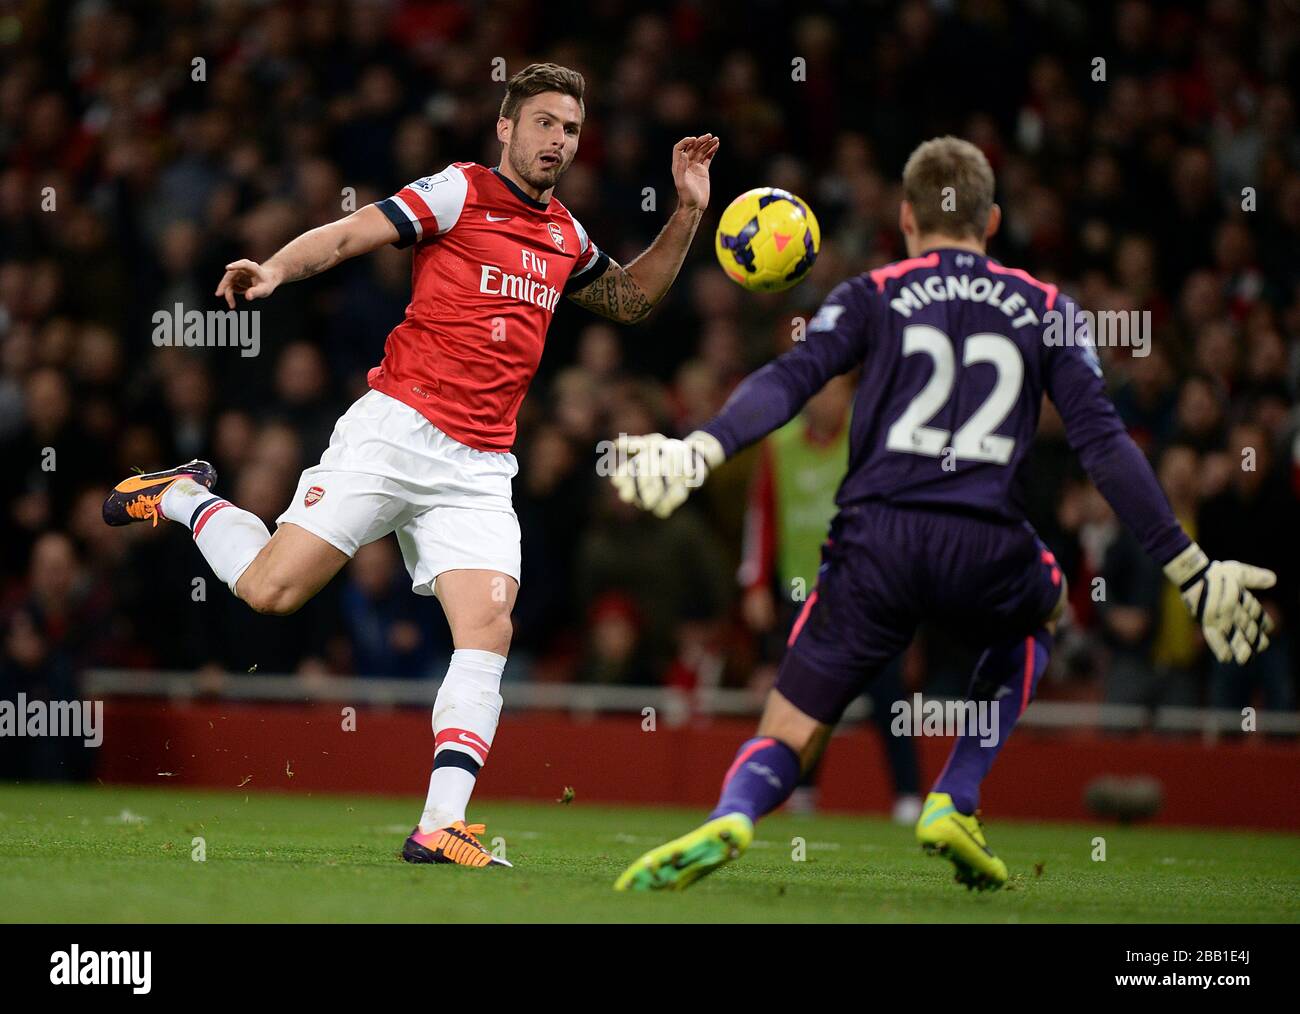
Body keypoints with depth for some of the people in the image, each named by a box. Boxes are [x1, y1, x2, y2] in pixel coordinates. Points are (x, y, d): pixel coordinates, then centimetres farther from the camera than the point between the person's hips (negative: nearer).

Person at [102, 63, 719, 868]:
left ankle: (442, 826, -13)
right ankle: (186, 499, 20)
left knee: (489, 630, -12)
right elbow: (349, 235, -8)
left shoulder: (567, 237, 17)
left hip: (480, 468, 5)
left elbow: (632, 300, 34)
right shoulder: (461, 192, -1)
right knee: (271, 589, -10)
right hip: (396, 430, -5)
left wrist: (688, 212, 22)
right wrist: (273, 271, -27)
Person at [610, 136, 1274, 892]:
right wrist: (1191, 571, 9)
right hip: (989, 548, 1)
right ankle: (955, 803, 21)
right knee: (1040, 611, 38)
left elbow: (788, 381, -4)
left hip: (876, 540, -1)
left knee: (786, 740, 7)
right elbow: (1102, 441, 9)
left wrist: (702, 449, -15)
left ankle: (730, 817, -30)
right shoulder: (1047, 310, 17)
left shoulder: (873, 297, 14)